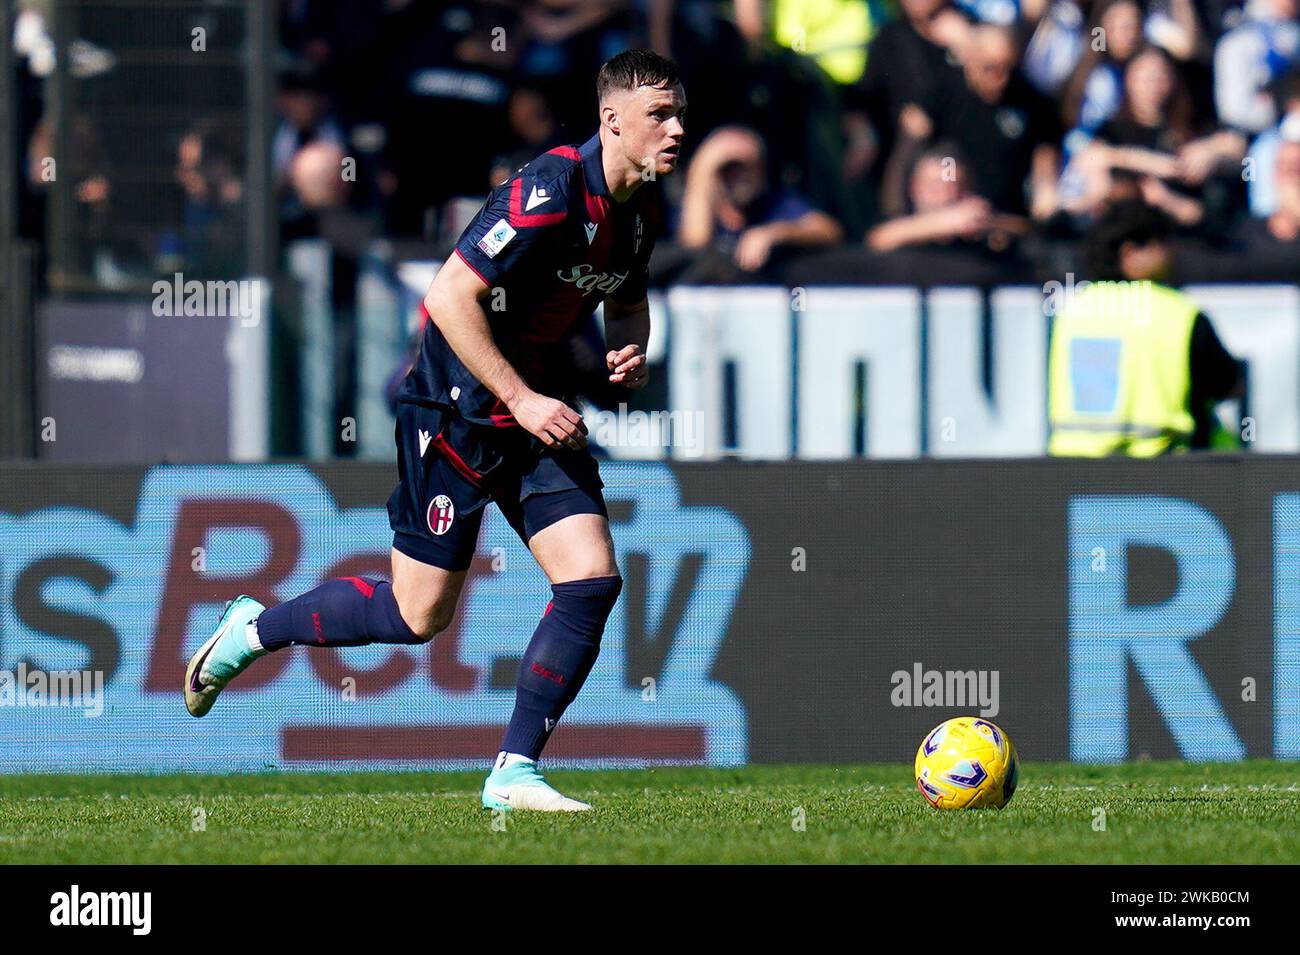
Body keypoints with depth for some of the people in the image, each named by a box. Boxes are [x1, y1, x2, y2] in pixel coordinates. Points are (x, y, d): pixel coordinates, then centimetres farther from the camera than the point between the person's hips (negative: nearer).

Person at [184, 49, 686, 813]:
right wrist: (521, 399, -23)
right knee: (419, 616, -2)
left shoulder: (641, 206, 3)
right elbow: (452, 296, -25)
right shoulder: (552, 190, -24)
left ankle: (515, 772, 1)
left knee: (594, 580, -7)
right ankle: (253, 631, 22)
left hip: (538, 411, 8)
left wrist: (631, 349, 0)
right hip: (458, 407, -8)